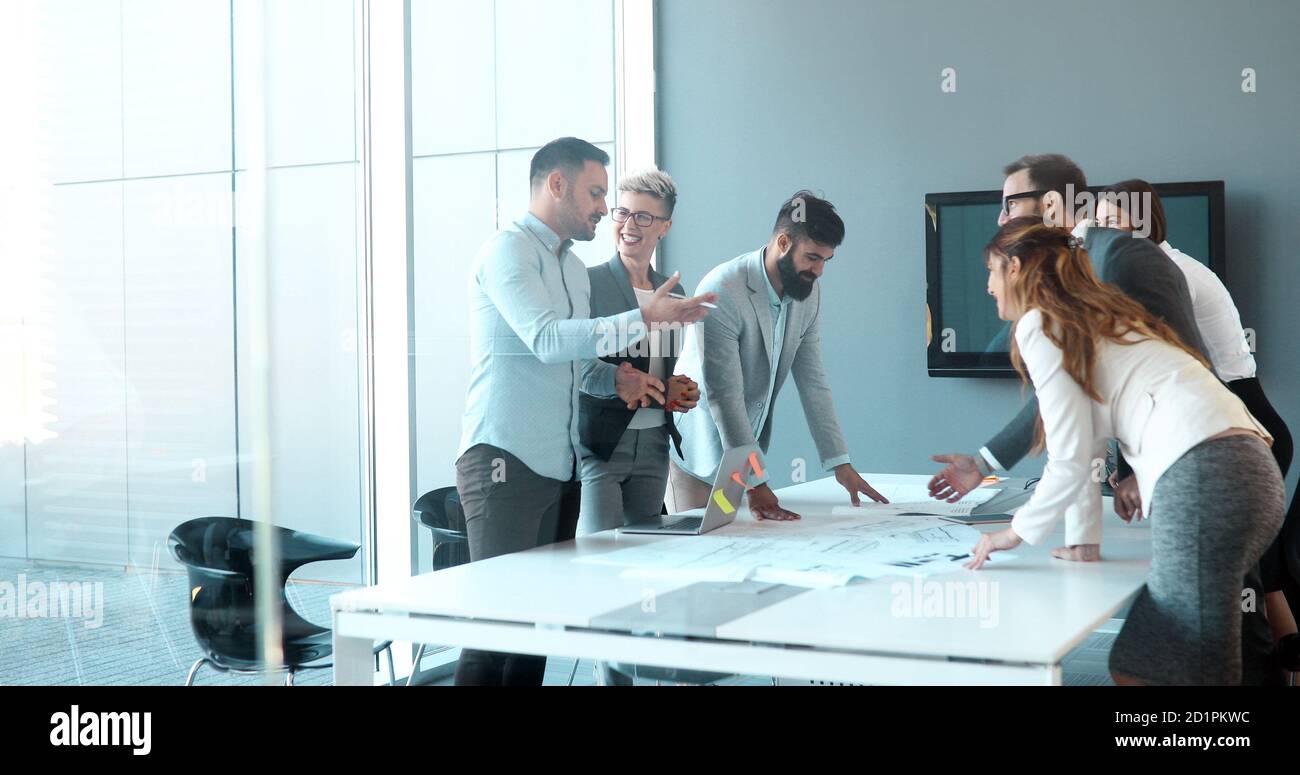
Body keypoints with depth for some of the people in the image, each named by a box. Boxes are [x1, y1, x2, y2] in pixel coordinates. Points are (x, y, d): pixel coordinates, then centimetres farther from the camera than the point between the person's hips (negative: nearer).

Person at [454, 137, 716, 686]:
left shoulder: (574, 268, 20)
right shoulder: (508, 250, -8)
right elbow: (547, 339, -21)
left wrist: (614, 380, 6)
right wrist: (643, 319, -22)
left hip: (560, 464, 8)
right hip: (505, 460, -8)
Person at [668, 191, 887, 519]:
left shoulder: (809, 295, -1)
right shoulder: (722, 292, -25)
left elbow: (813, 382, 2)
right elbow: (724, 395, -27)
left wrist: (840, 464, -4)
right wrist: (755, 483, -29)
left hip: (747, 451, 6)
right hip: (699, 455, -6)